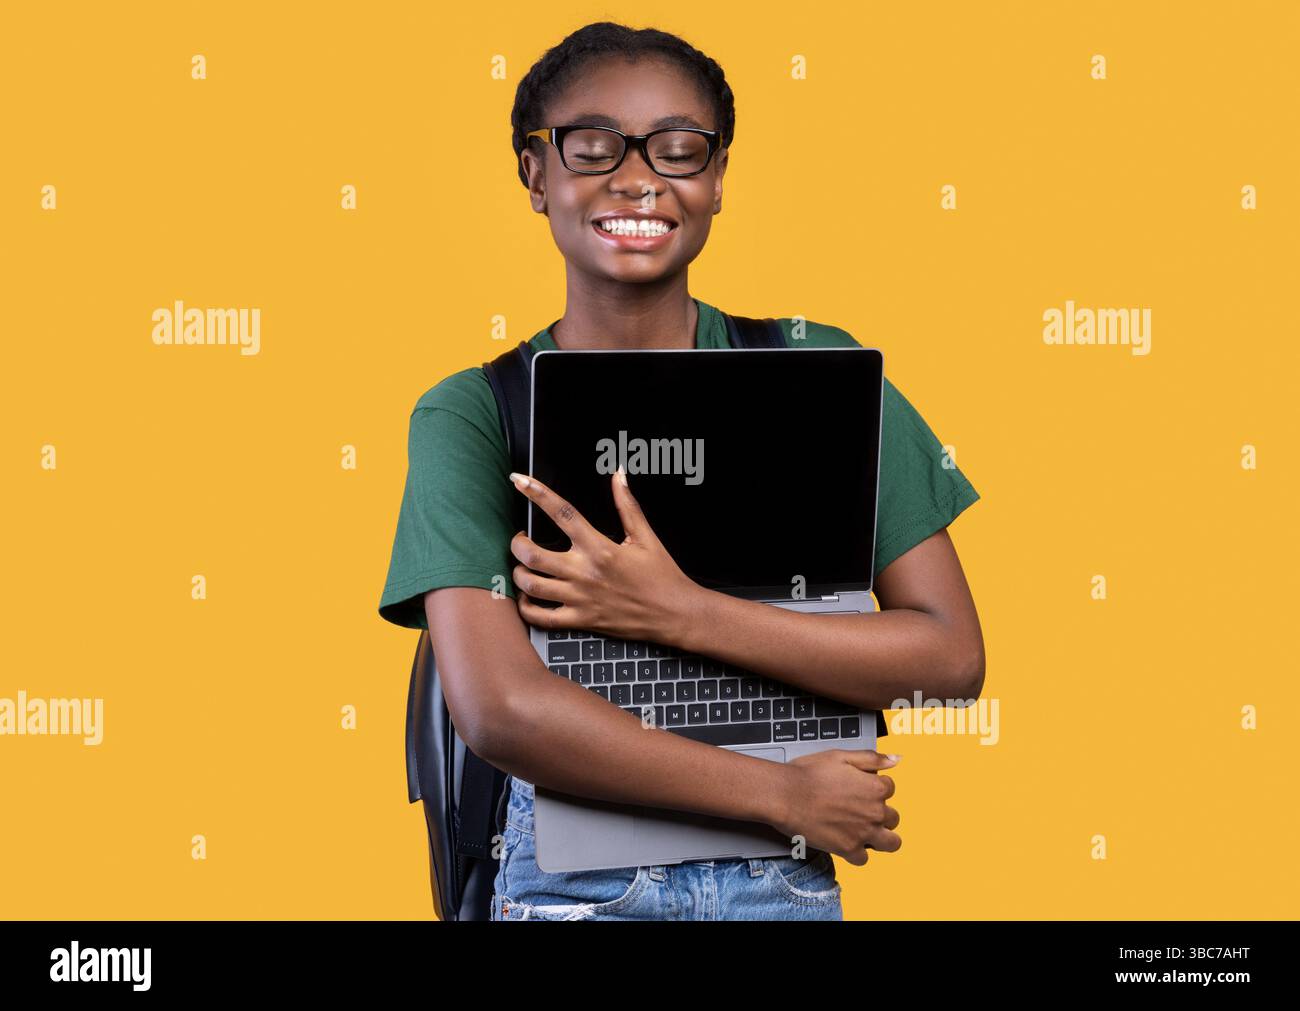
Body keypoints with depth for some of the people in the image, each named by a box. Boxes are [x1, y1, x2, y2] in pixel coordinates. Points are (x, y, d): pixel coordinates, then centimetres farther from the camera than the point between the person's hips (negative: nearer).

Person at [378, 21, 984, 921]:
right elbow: (498, 709, -18)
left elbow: (953, 658, -8)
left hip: (783, 883, 1)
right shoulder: (472, 414, -6)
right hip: (570, 886, -1)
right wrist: (785, 793, -15)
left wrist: (678, 613, -18)